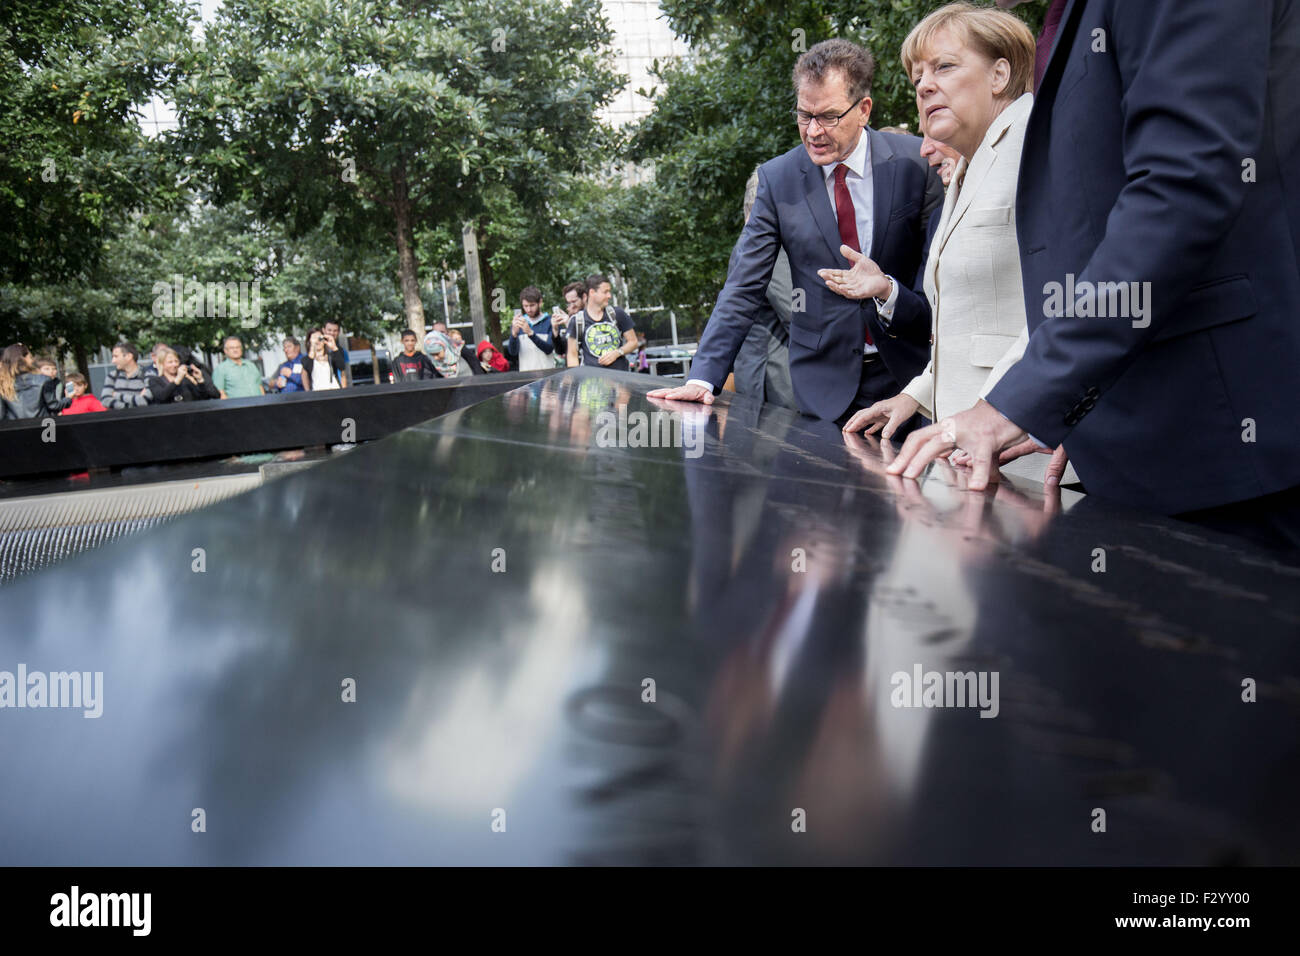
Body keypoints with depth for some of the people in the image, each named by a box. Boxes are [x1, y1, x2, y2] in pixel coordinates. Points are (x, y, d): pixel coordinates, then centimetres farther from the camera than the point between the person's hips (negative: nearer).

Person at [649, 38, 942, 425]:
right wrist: (703, 378, -11)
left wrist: (888, 289, -24)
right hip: (825, 384, 0)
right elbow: (743, 288, -1)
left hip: (907, 374, 0)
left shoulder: (917, 163, -4)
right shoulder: (777, 178, -1)